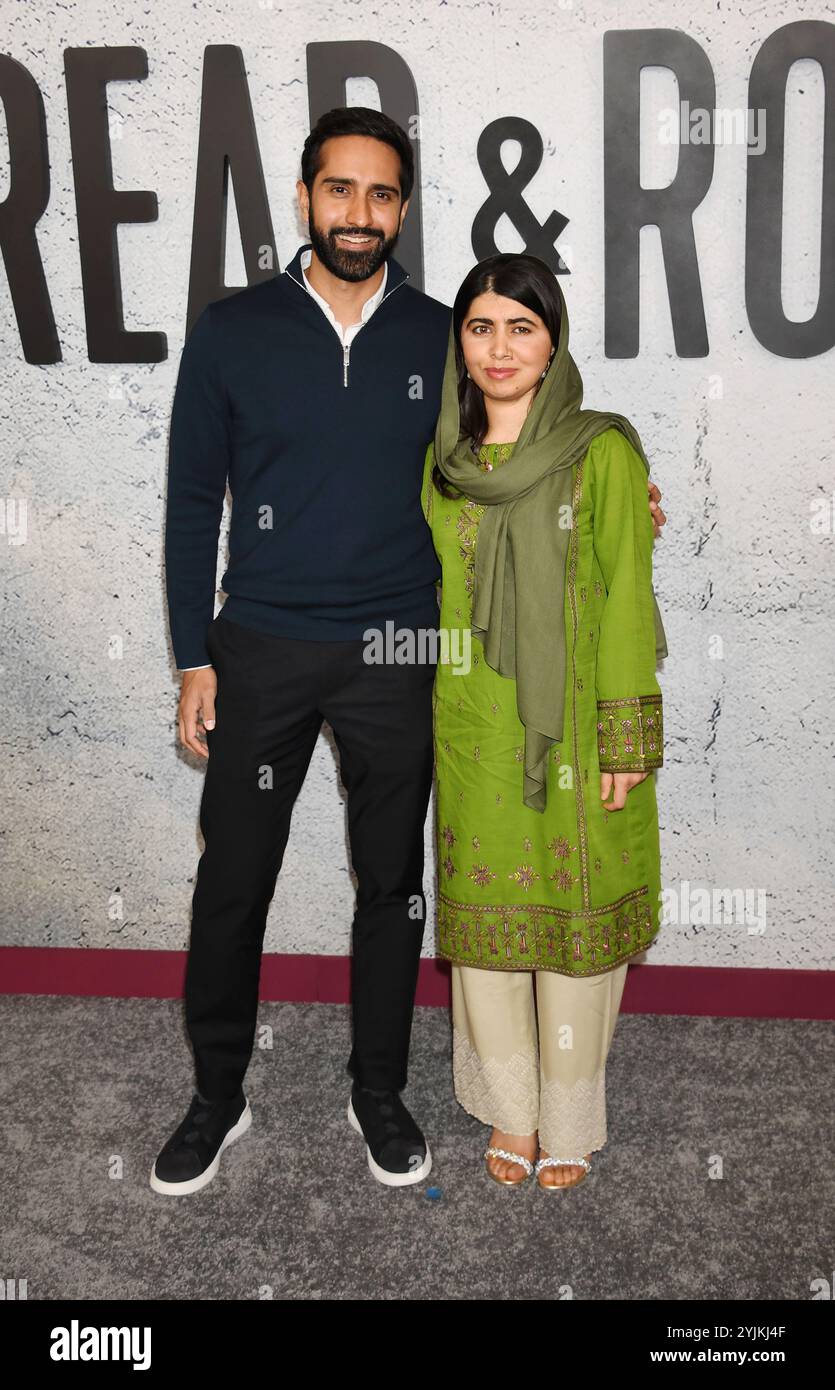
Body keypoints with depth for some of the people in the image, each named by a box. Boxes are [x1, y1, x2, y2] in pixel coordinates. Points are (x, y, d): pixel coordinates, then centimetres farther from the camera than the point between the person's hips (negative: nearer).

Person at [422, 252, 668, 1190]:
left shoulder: (602, 452, -6)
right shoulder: (443, 460, 7)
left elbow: (626, 601, -8)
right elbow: (429, 593, 13)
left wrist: (625, 740, -11)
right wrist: (420, 719, 11)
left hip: (570, 727, -4)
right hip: (470, 730, 4)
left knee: (575, 915, 6)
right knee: (482, 913, 11)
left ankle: (568, 1123, 25)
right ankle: (510, 1112, 30)